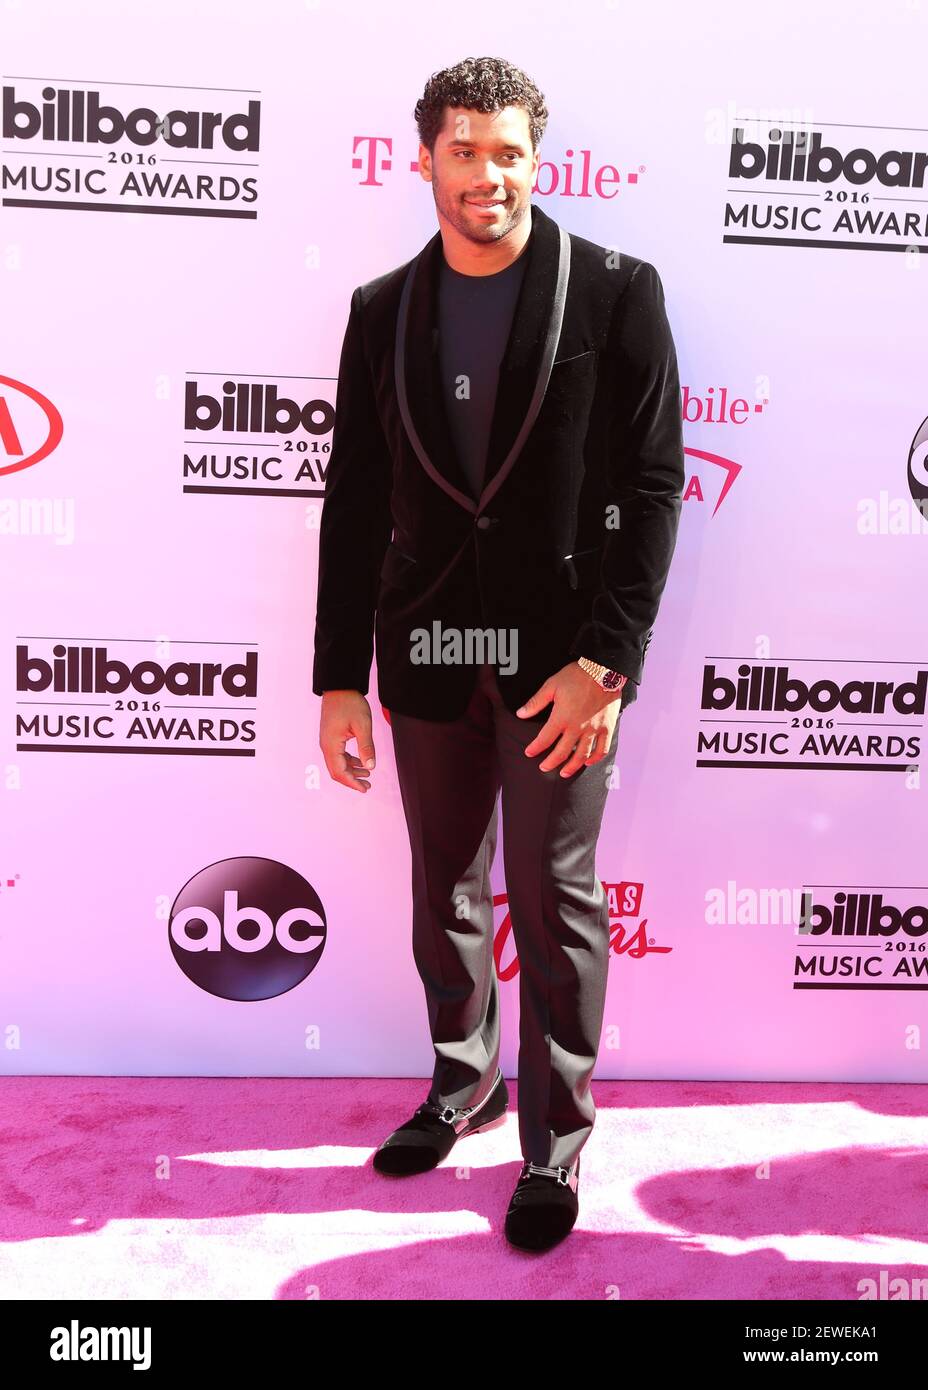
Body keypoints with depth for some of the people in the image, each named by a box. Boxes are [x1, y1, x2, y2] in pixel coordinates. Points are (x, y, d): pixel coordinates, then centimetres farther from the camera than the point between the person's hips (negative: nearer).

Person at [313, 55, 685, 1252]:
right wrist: (339, 678, 3)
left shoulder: (614, 293, -2)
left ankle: (555, 1143, 23)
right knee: (443, 895, 16)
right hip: (428, 654, 4)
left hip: (558, 656, -3)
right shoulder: (383, 311, 7)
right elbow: (354, 504, 7)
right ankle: (463, 1083, 38)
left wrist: (604, 662, -15)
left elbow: (652, 487, -7)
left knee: (554, 907, 4)